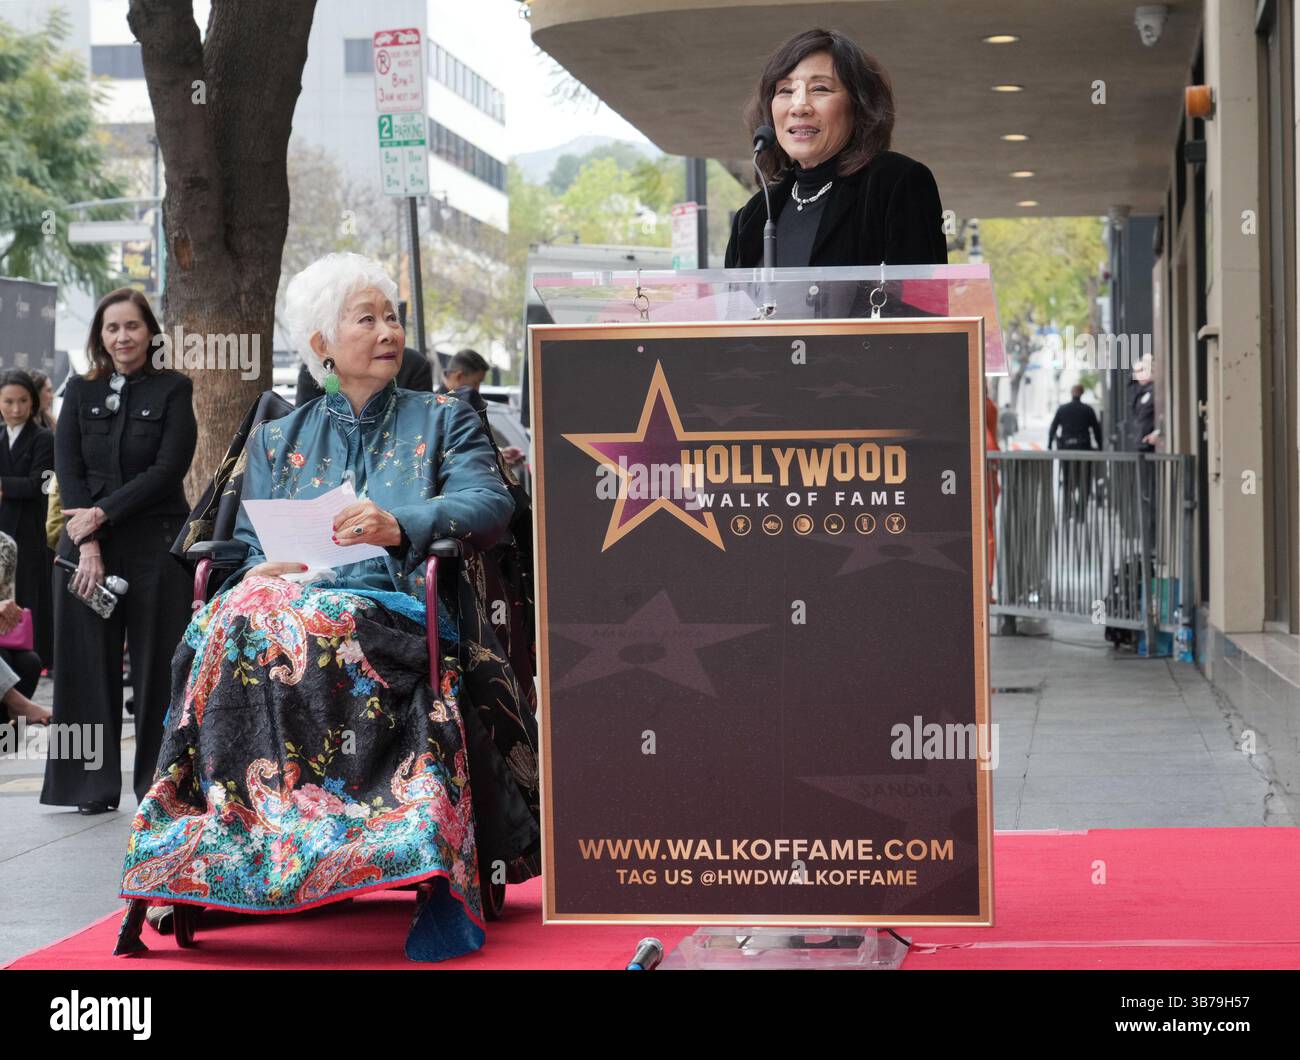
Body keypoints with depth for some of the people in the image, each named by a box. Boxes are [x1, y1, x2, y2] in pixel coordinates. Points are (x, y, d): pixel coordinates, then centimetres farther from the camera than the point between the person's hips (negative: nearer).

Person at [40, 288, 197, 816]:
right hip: (85, 547, 2)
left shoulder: (173, 389, 2)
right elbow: (67, 469, 2)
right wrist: (87, 544, -11)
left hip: (156, 544, -2)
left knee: (156, 667, 0)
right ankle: (94, 785, 10)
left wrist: (103, 513, -13)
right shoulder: (80, 392, 10)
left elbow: (168, 469, -7)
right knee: (90, 666, 3)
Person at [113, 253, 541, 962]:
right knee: (237, 613, -32)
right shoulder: (277, 439, 25)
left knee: (324, 622, -37)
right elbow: (250, 547, 17)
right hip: (301, 595, 3)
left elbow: (490, 505, 0)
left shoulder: (443, 419, 19)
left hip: (405, 606, -3)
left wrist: (399, 524, -18)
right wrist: (263, 570, -8)